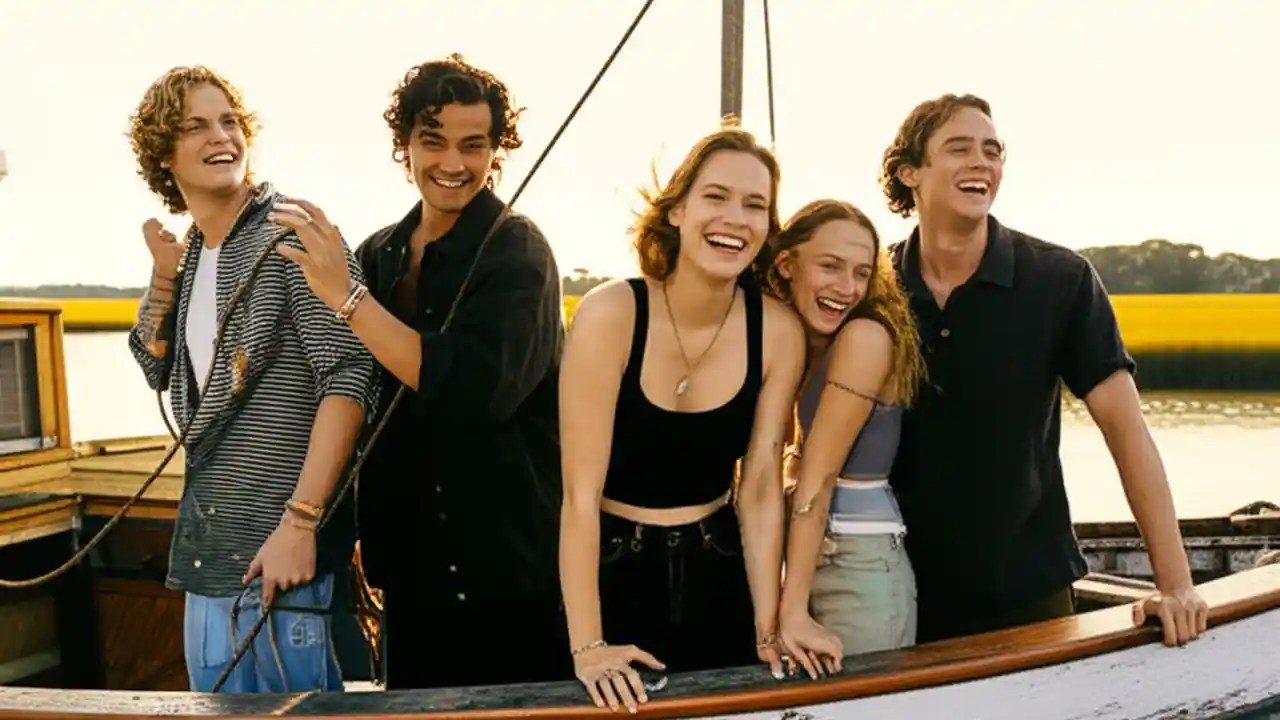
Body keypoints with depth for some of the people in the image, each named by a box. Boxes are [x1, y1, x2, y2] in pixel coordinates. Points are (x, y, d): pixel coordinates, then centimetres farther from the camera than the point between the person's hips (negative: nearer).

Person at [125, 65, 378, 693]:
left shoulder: (291, 234, -10)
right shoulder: (190, 252, 12)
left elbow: (348, 378, -18)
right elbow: (159, 370, 23)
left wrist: (299, 522, -23)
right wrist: (165, 276, 5)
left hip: (282, 543, -7)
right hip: (208, 547, 7)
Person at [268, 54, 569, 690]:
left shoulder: (517, 251, -12)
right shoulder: (379, 255, 5)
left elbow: (476, 389, -27)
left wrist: (346, 295, -25)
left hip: (511, 566, -6)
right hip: (410, 565, 6)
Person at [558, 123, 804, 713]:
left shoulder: (778, 330, -11)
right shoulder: (611, 313, -20)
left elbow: (761, 490, -7)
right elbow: (581, 493, -21)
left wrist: (770, 629, -12)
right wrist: (588, 646, -25)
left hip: (719, 575, 3)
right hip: (611, 575, -3)